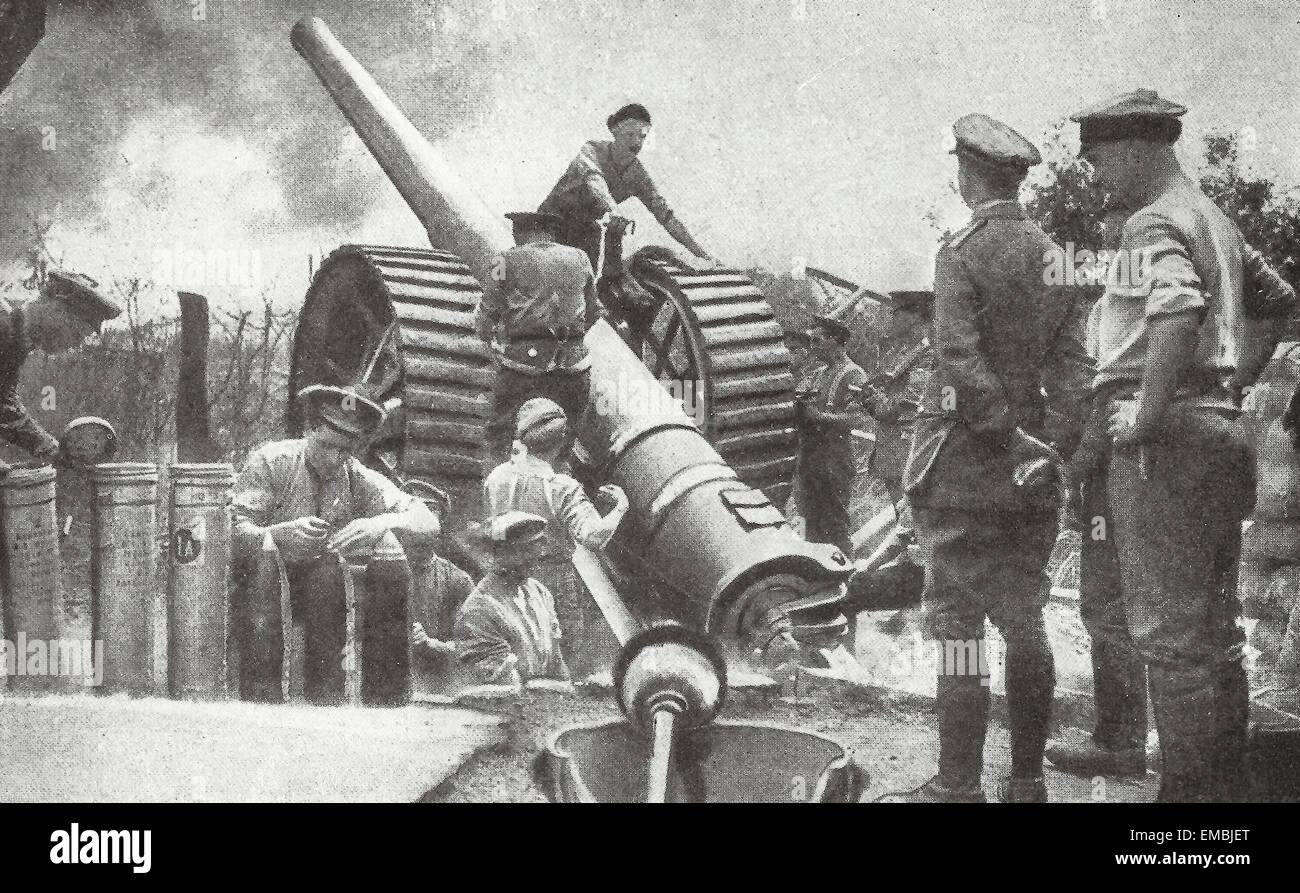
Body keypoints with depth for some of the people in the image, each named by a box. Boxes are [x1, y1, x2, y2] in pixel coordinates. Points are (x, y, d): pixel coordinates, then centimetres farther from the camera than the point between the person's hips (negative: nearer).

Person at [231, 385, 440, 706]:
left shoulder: (359, 480, -1)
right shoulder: (271, 462, -10)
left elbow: (429, 526, -12)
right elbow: (233, 533, -21)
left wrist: (383, 525, -33)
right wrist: (281, 534, -41)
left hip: (322, 591, 2)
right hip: (259, 583, -2)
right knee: (264, 550, -34)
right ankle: (259, 692, -33)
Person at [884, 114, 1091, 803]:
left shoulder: (962, 253, -10)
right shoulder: (1054, 257, 9)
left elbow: (960, 359, -19)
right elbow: (1072, 364, 3)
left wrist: (1011, 437, -13)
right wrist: (1058, 448, 0)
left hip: (963, 461, -6)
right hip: (1028, 479, 6)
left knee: (957, 624, -3)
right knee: (1024, 621, 11)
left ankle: (958, 785, 0)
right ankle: (1027, 779, 17)